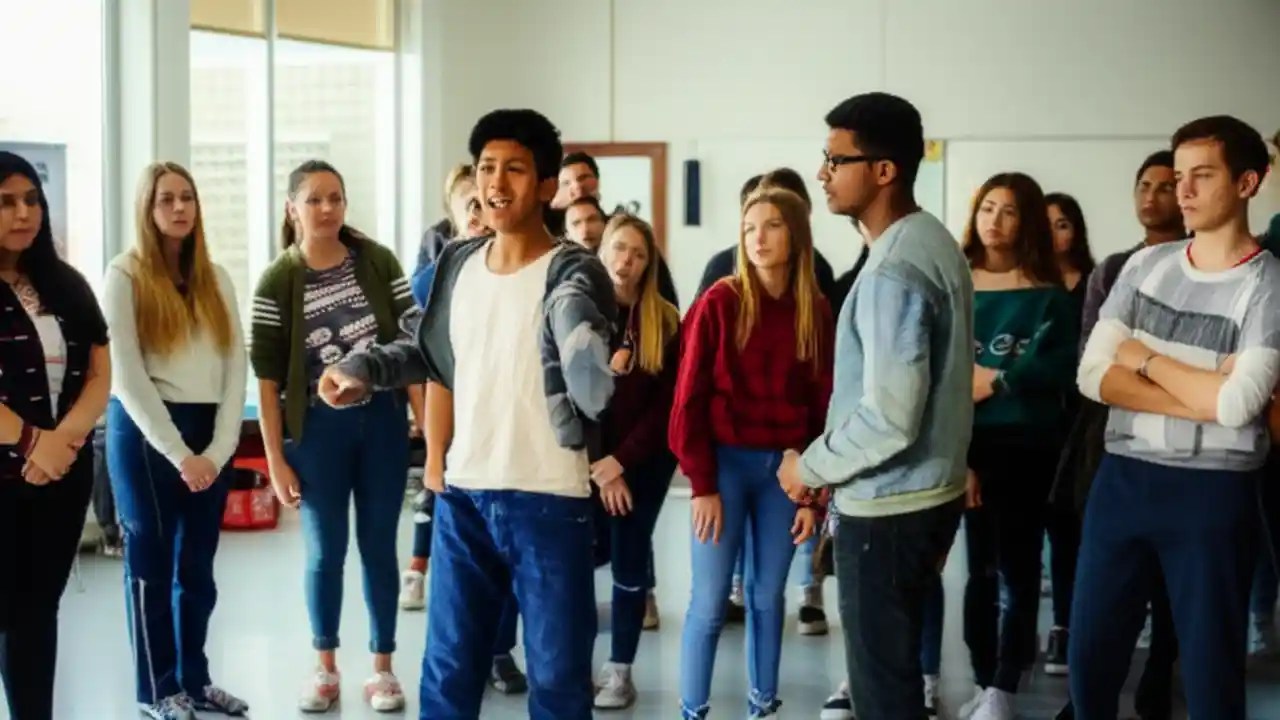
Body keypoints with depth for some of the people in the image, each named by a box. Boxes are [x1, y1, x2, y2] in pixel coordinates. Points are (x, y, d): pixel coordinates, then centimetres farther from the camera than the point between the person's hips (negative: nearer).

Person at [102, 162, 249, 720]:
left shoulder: (216, 279, 10)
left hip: (211, 434, 5)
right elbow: (127, 376, -11)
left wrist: (218, 448, -6)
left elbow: (235, 367, 6)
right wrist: (178, 453, -15)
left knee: (198, 565, 11)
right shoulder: (125, 277, -5)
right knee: (151, 564, 4)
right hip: (146, 432, -5)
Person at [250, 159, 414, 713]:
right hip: (318, 428, -1)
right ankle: (325, 668, 24)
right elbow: (267, 377, -5)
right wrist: (275, 458, -6)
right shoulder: (278, 282, -6)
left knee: (378, 547, 8)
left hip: (383, 421, 1)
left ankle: (382, 667, 20)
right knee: (325, 552, 7)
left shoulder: (378, 262, -2)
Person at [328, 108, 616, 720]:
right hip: (462, 496, 5)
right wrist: (362, 367, 7)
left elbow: (596, 393, -26)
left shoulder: (573, 274, -12)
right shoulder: (457, 264, 6)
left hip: (547, 500, -5)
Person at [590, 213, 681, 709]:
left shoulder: (665, 320, -2)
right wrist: (597, 465, -10)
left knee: (629, 562, 4)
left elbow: (666, 403, -4)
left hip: (643, 461, 0)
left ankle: (620, 671, 12)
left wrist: (621, 460, -13)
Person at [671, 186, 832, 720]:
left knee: (768, 596, 12)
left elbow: (824, 405, 3)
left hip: (786, 467, 3)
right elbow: (689, 399, -7)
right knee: (710, 602, -1)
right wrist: (702, 484, -11)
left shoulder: (817, 311, 3)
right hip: (726, 462, -3)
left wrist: (814, 492, -1)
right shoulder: (720, 303, -7)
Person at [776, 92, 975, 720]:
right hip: (925, 494, 10)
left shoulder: (893, 270, -23)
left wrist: (810, 467, -11)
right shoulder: (931, 240, 9)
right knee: (896, 666, 20)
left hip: (887, 509, -10)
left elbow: (888, 419, -27)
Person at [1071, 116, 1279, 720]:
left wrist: (1147, 359, -7)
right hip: (1122, 477, 5)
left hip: (1212, 491, -4)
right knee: (1090, 653, 13)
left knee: (1211, 667, 7)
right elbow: (1093, 376, -3)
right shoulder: (1144, 265, 6)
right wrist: (1198, 392, -14)